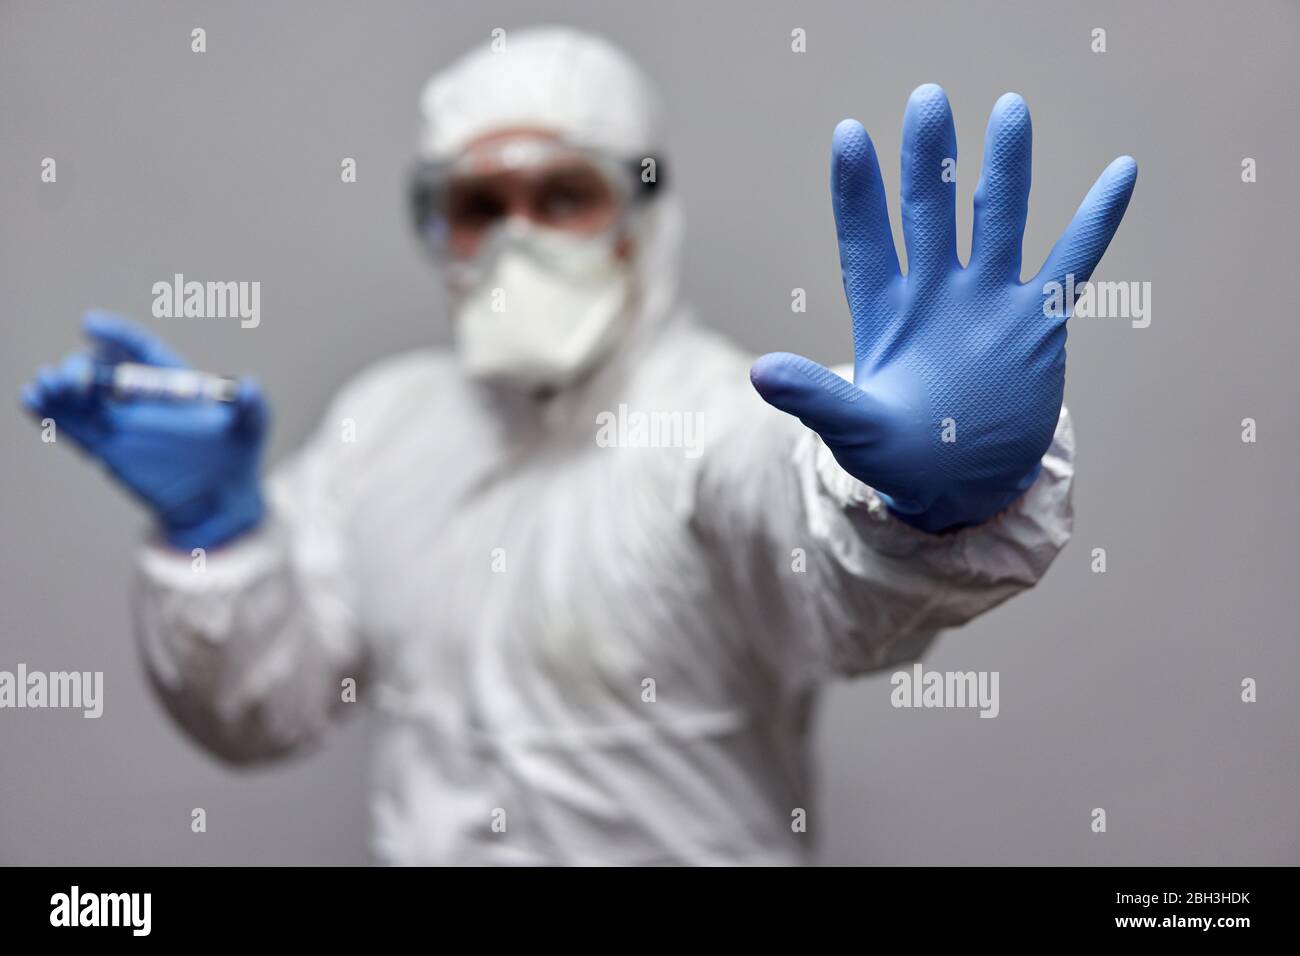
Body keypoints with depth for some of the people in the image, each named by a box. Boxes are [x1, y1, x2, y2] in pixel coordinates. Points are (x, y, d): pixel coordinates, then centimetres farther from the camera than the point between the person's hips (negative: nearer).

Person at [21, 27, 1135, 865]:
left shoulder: (724, 417, -12)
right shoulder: (387, 415, 7)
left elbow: (848, 593, -34)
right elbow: (260, 711, 9)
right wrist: (211, 528, -6)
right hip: (419, 840, 5)